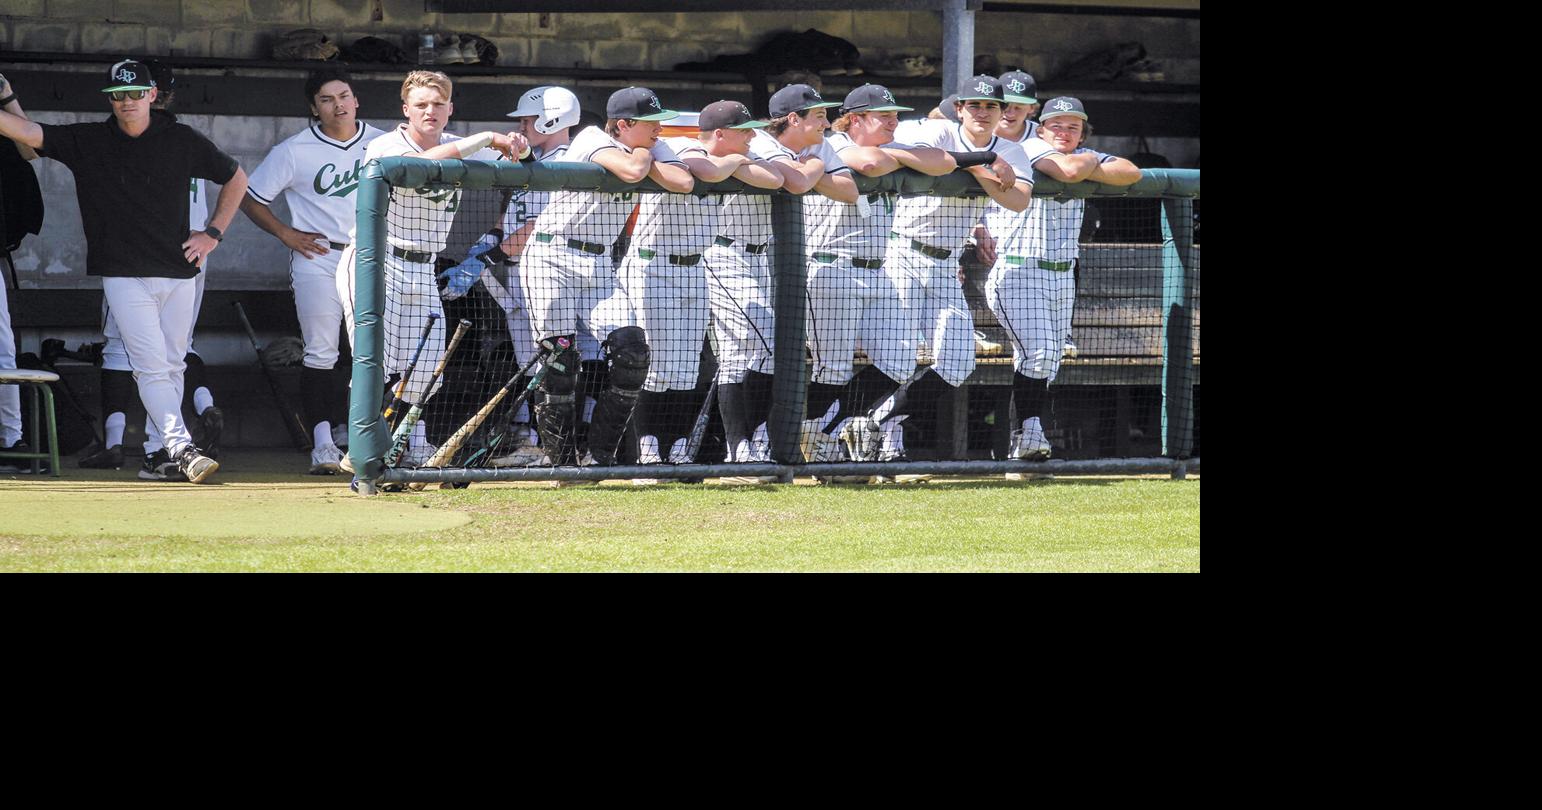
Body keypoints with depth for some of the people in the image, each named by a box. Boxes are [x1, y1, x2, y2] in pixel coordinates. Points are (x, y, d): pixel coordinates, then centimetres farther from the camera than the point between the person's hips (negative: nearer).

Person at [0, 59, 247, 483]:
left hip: (178, 273, 2)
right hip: (124, 276, -2)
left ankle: (160, 449, 17)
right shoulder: (87, 142, 1)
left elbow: (236, 178, 15)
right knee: (151, 366, -12)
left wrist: (213, 234, 6)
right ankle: (181, 447, -20)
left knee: (172, 365, 7)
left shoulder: (182, 141, 3)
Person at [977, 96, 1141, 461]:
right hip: (1017, 273, -7)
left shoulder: (1084, 156, 11)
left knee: (1049, 362, 6)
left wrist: (1090, 170, -14)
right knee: (1038, 352, -20)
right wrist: (1089, 161, -5)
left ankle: (1028, 436, 11)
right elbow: (1070, 170, -26)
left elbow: (1131, 173, -2)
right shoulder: (1032, 150, -7)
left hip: (1062, 277, 7)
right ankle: (1026, 430, -14)